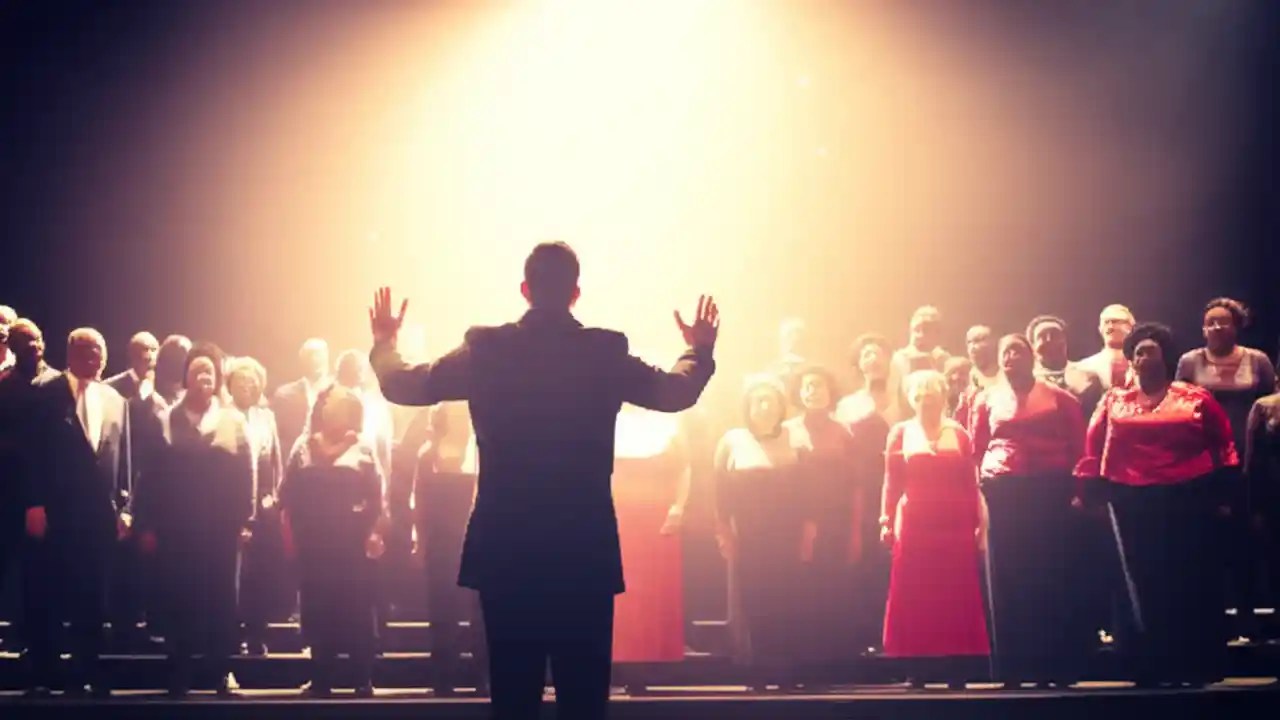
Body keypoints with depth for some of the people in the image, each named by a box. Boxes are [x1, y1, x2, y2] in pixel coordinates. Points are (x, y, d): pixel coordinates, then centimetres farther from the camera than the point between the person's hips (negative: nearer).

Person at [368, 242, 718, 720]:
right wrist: (700, 350, 31)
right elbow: (677, 392, 12)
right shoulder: (606, 351, -2)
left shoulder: (485, 349, -3)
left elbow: (402, 386, 9)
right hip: (586, 548, 0)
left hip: (505, 549, 1)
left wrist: (384, 344, 28)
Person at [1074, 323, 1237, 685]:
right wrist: (1087, 493, -1)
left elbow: (1224, 446, 6)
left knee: (1193, 583, 0)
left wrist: (1224, 495, 1)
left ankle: (1199, 667, 7)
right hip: (1132, 505, 2)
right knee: (1143, 584, 4)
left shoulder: (1196, 399, 4)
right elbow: (1093, 449, 7)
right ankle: (1153, 668, 9)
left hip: (1188, 502, -1)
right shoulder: (1113, 402, 10)